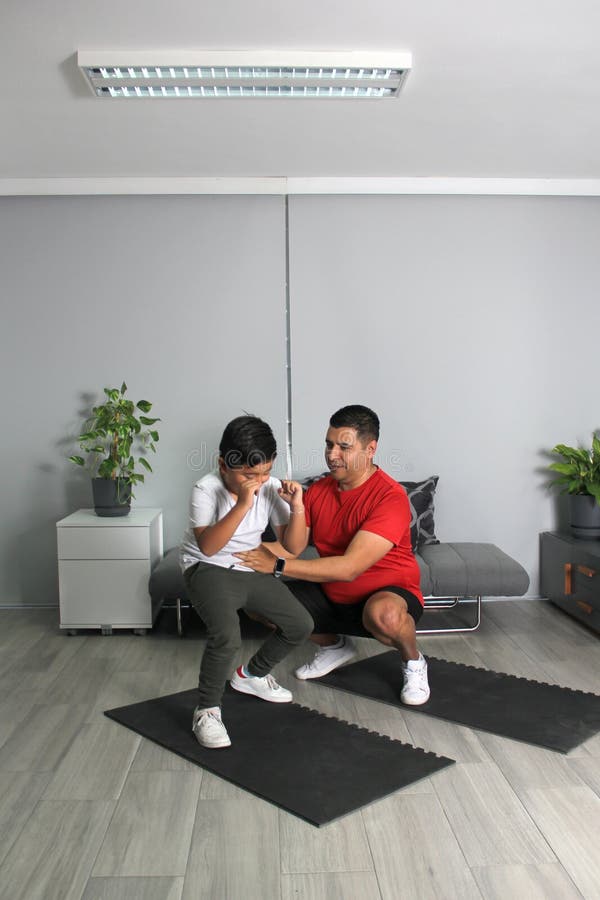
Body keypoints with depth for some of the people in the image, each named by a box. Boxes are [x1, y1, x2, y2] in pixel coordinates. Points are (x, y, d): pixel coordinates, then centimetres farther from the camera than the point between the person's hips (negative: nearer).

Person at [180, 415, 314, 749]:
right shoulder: (207, 489, -20)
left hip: (252, 570, 6)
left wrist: (296, 507, -25)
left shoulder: (271, 489, -9)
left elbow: (294, 548, -8)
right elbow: (208, 546, -34)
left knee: (301, 625, 3)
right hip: (209, 570, -6)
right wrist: (242, 505, -41)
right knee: (227, 635, -29)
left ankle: (252, 674, 28)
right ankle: (207, 711, -6)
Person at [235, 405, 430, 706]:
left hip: (387, 593, -6)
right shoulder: (318, 490, -1)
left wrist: (277, 565, -29)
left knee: (384, 613, -42)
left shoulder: (390, 497, -24)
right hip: (331, 595, 7)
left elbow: (349, 567, -30)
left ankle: (413, 661, -4)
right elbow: (292, 544, -5)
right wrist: (251, 550, -24)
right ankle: (334, 646, 16)